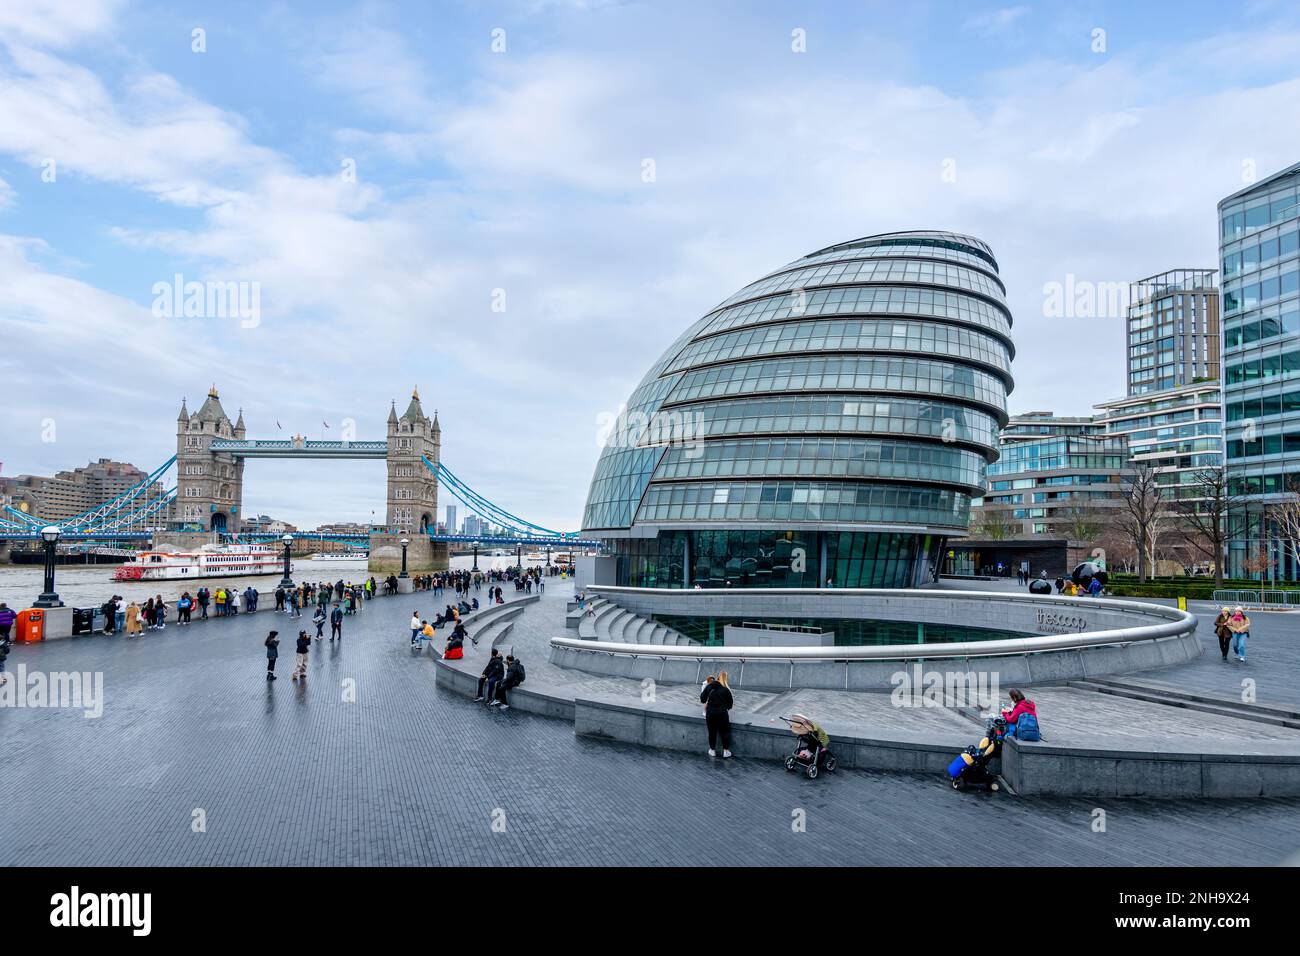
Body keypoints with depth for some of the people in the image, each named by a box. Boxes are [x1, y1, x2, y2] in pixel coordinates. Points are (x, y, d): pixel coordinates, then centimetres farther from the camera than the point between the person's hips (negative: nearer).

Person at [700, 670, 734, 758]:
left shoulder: (709, 686, -3)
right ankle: (726, 751, 15)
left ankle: (712, 750, 24)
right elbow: (730, 703, -1)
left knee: (712, 732, 13)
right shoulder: (726, 689, -7)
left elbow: (702, 698, -2)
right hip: (722, 713, -2)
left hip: (710, 712, 2)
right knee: (724, 732, 12)